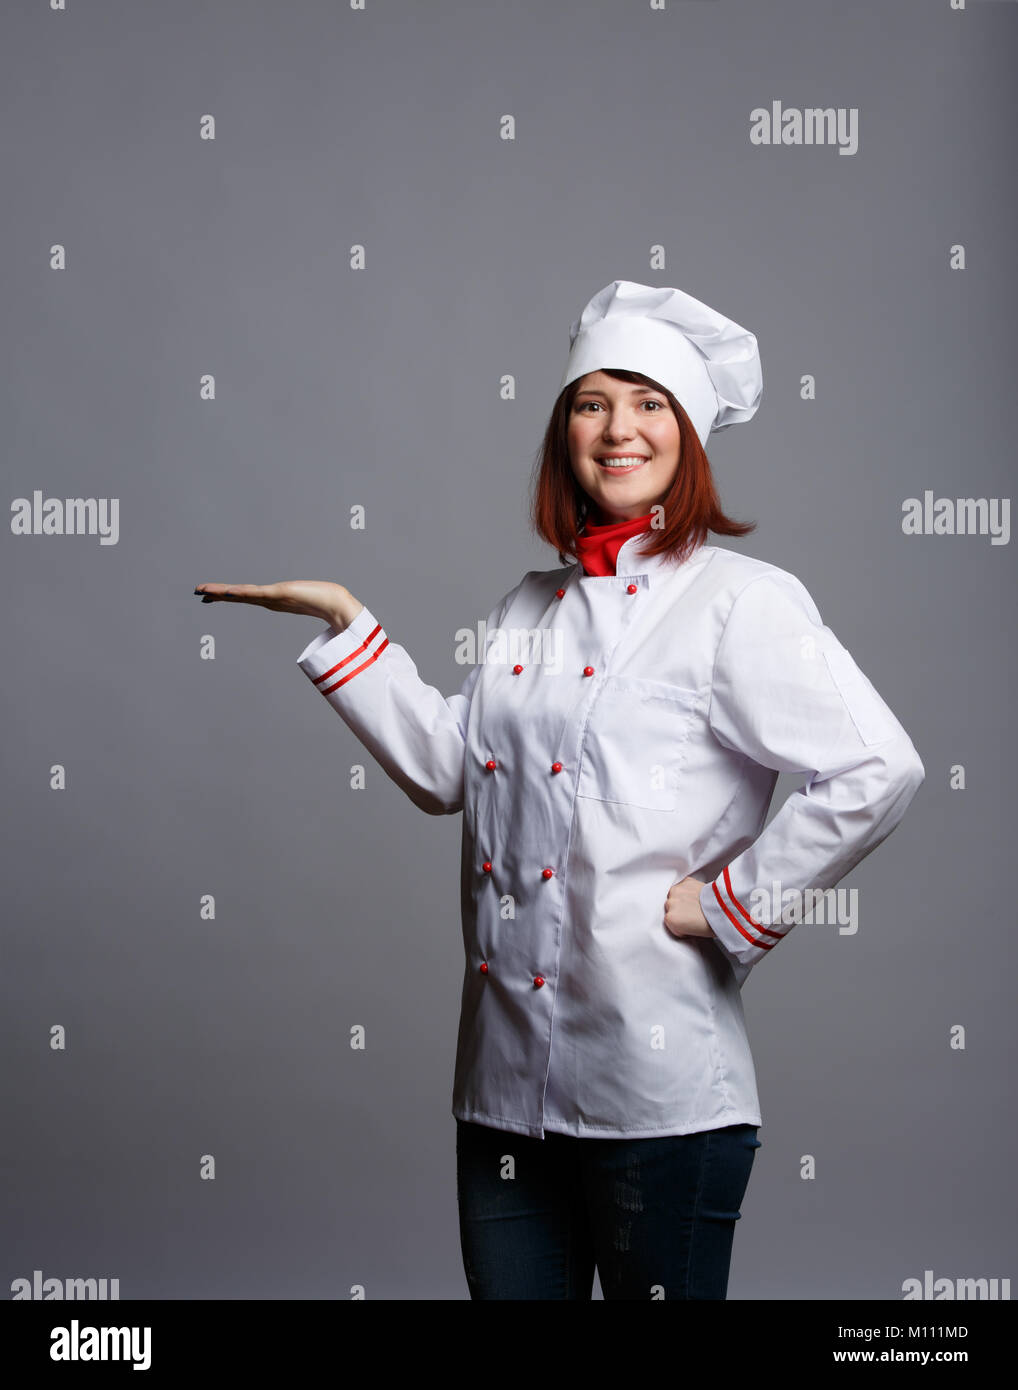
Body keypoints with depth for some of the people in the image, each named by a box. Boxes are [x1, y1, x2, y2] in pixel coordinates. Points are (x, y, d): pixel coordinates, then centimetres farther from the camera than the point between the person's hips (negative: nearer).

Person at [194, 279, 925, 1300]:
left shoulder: (738, 600, -8)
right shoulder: (528, 610, 16)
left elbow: (877, 771, -18)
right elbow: (443, 765, 15)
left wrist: (727, 907, -13)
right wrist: (343, 623, 14)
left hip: (654, 1084, -6)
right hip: (506, 1074, 7)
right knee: (508, 1286, 14)